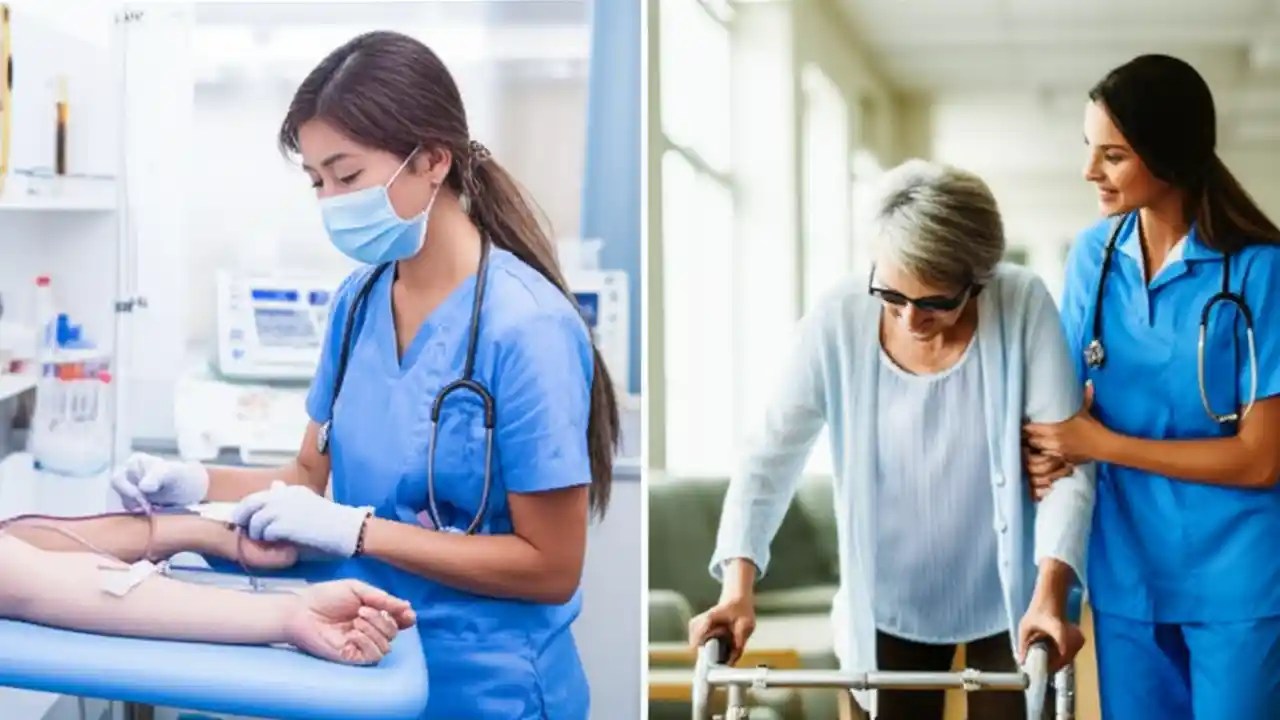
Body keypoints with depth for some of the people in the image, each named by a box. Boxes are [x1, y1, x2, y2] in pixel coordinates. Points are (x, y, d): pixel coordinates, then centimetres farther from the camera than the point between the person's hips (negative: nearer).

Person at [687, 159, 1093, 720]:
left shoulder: (1023, 307, -19)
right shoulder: (837, 322, -17)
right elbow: (771, 458, -13)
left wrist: (1050, 595, -32)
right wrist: (738, 588, -25)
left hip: (1010, 597, -1)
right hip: (891, 602, 1)